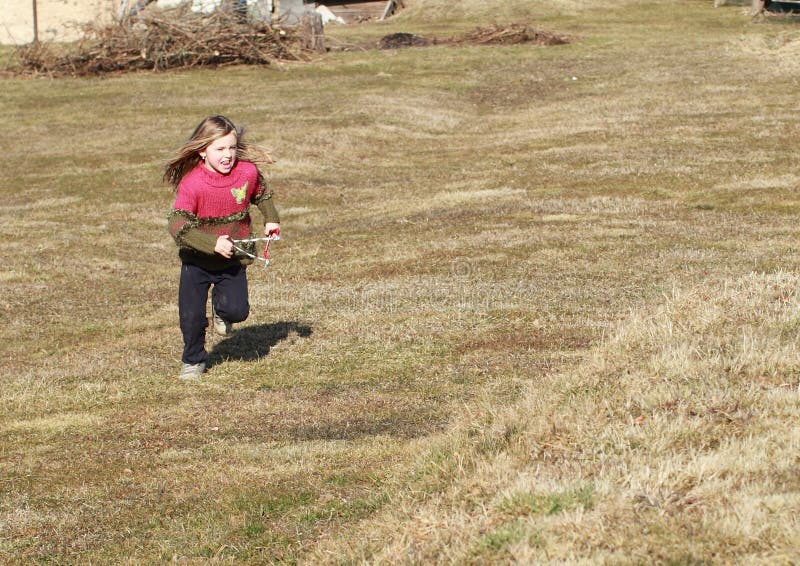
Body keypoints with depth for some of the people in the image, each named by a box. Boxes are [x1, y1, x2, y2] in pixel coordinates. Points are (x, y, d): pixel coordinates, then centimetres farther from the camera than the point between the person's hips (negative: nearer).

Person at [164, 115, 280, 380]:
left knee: (237, 310, -12)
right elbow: (178, 226, -29)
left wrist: (271, 219, 2)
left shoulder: (248, 172, -12)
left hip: (233, 259, 2)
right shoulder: (191, 184, -23)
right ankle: (193, 360, 26)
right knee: (191, 314, -1)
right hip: (197, 259, -2)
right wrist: (213, 244, -36)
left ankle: (221, 308, 26)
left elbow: (262, 193, 13)